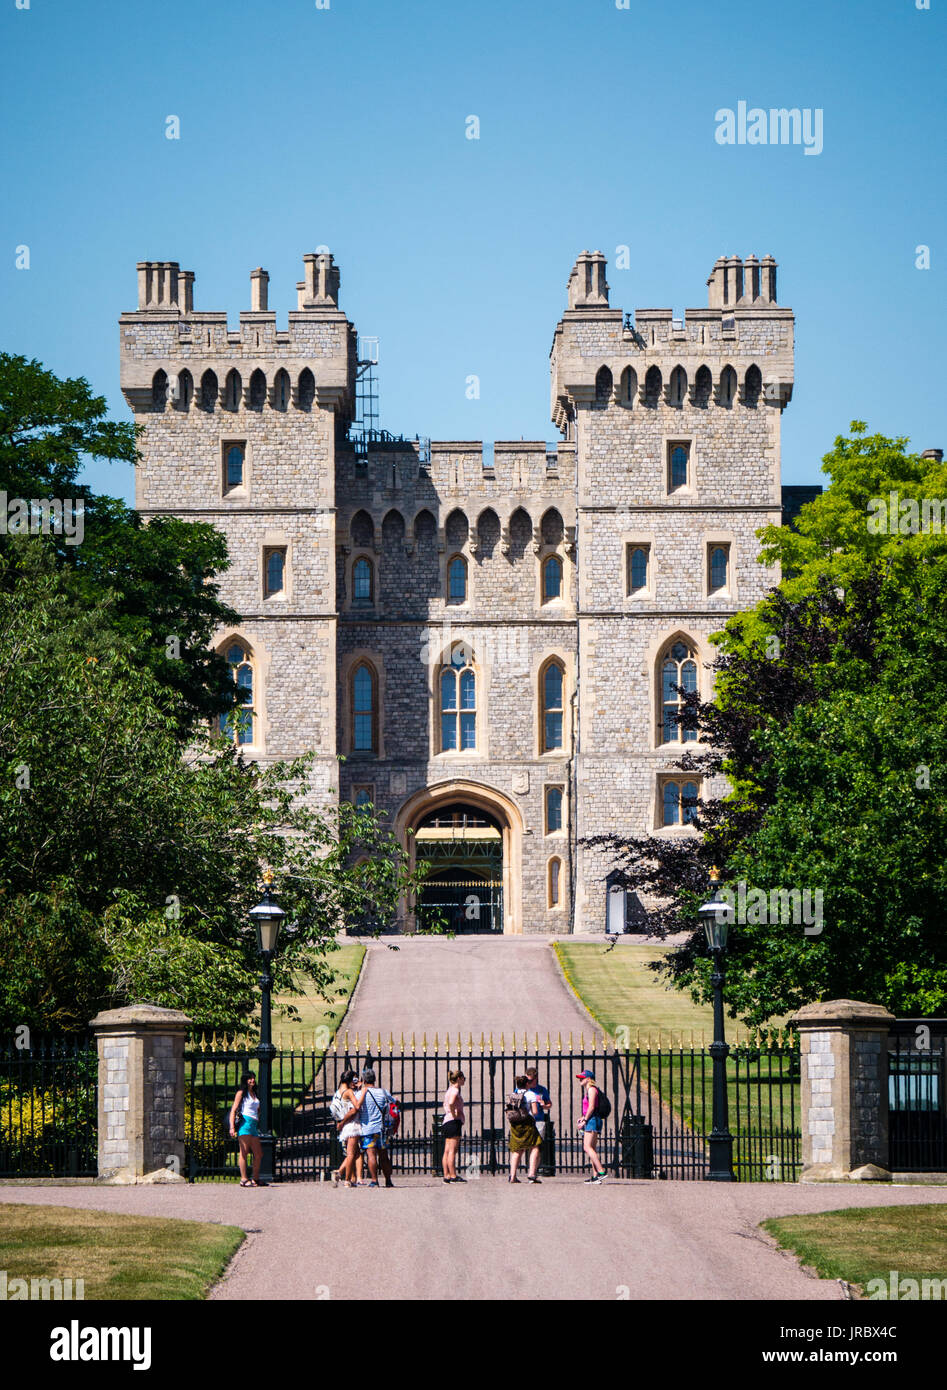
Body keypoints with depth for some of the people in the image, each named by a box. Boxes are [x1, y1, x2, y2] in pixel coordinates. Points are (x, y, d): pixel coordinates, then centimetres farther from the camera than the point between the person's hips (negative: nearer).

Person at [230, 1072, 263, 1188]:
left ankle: (255, 1179, 12)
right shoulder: (241, 1093, 2)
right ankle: (244, 1179, -14)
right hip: (245, 1122, -8)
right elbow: (233, 1110, -5)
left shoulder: (254, 1094, 22)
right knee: (244, 1151, -11)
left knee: (259, 1154, 5)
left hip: (254, 1125, 8)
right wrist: (232, 1127, -15)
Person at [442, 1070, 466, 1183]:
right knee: (452, 1151, -11)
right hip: (454, 1123, -10)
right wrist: (454, 1115, -18)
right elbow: (451, 1103, -30)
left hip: (447, 1122, 10)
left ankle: (446, 1176, 6)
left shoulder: (449, 1090, 19)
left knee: (447, 1151, 7)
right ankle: (453, 1176, -13)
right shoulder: (455, 1090, -11)